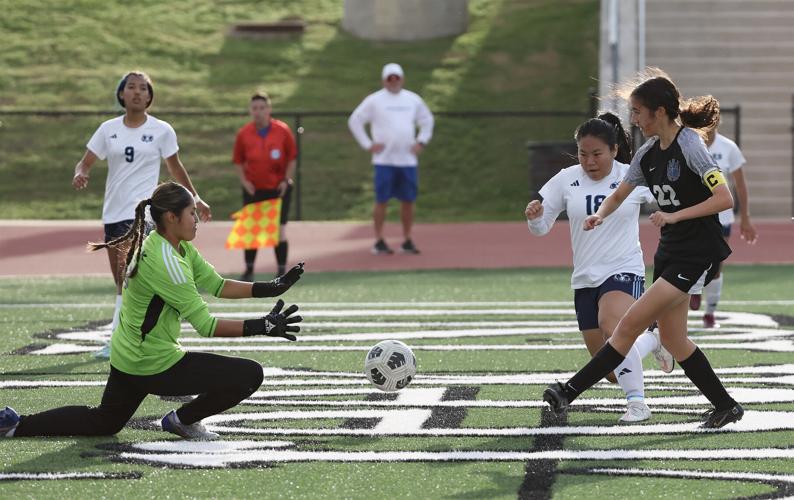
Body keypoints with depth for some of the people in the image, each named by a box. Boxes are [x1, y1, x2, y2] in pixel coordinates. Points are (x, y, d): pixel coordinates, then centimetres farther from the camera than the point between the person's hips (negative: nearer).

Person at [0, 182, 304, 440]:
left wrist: (270, 288, -2)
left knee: (103, 423, 30)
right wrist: (261, 327, -28)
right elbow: (205, 325, -25)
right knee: (249, 375, -11)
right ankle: (183, 419, 6)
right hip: (156, 366, -10)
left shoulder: (179, 248, 6)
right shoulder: (165, 262, -25)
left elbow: (216, 285, 7)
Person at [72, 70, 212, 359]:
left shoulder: (161, 131, 0)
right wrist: (79, 174, -17)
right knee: (120, 280, 9)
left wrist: (195, 199, 18)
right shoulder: (108, 129, 7)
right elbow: (86, 162, 6)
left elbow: (175, 168, 13)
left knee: (128, 274, -18)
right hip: (113, 210, 5)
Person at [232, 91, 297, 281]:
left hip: (278, 189, -2)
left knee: (279, 230, -3)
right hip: (253, 188, 2)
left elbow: (292, 158, 2)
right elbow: (238, 161, 8)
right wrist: (244, 181, -4)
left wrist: (286, 180, -6)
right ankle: (248, 270, 14)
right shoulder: (243, 134, -3)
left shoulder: (283, 130, -6)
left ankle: (282, 271, 6)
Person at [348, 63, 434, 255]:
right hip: (384, 160, -4)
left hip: (408, 159, 4)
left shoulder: (413, 99, 11)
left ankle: (407, 241, 13)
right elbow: (355, 121, 1)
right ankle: (379, 241, 3)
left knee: (409, 200, 4)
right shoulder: (374, 100, 0)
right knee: (381, 200, -3)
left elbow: (427, 120, 23)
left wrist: (421, 142, 9)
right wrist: (367, 144, -4)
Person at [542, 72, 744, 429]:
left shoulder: (689, 146, -16)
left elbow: (725, 199, -22)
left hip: (697, 254, -9)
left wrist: (674, 215, -24)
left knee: (630, 323, -13)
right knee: (672, 338, 10)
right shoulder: (648, 154, 7)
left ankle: (571, 391, -14)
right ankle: (725, 406, 20)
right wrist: (600, 215, -4)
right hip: (670, 252, 9)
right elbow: (619, 195, 18)